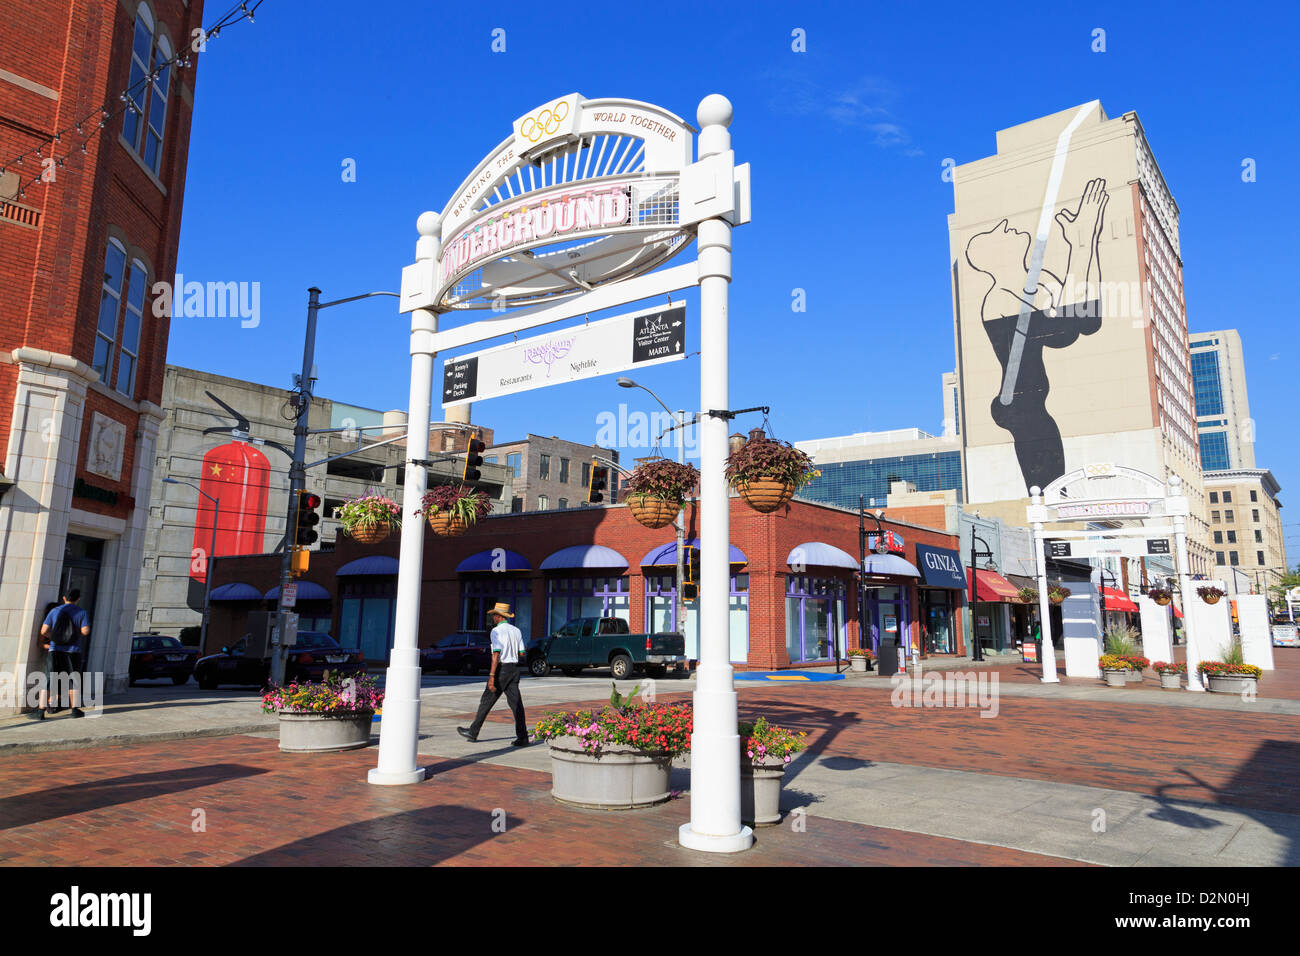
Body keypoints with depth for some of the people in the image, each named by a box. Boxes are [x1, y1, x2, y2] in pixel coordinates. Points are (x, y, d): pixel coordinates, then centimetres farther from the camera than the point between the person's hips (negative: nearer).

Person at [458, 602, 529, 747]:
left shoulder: (497, 631, -9)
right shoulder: (516, 631, 11)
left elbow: (496, 654, -19)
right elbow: (522, 653, 12)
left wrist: (492, 676, -21)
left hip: (502, 669, -6)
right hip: (515, 668, 6)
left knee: (486, 701, 5)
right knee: (516, 703, 3)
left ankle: (473, 732, 16)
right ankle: (522, 737, -2)